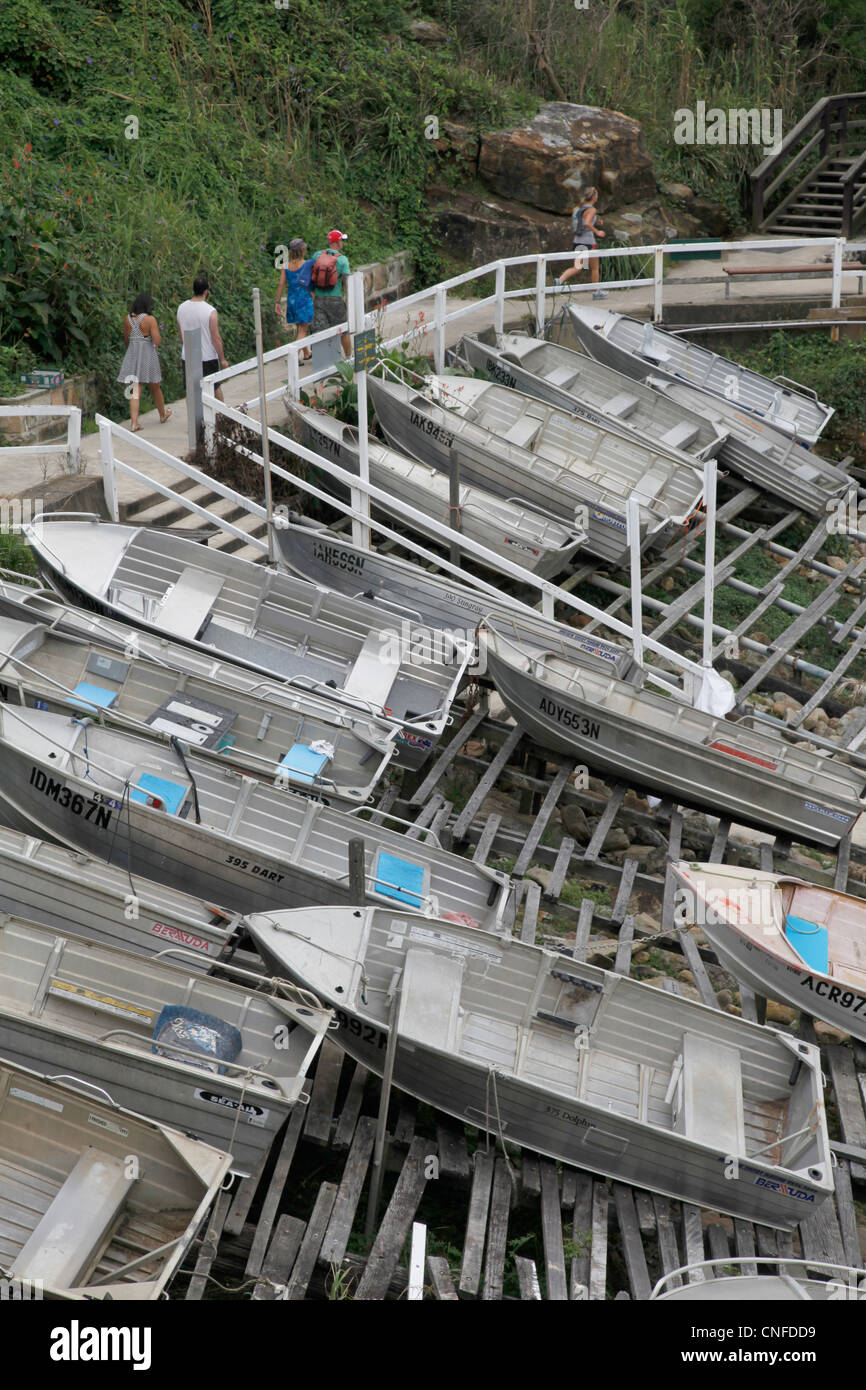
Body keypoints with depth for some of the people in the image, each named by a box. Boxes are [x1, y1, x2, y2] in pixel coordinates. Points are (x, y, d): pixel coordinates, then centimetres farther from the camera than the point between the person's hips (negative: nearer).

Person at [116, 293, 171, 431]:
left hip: (132, 356, 3)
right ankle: (163, 415, 36)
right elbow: (157, 341, -15)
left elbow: (126, 340, 13)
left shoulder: (127, 318, 4)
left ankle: (134, 423, -14)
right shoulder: (150, 319, -10)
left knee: (135, 391, -1)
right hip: (148, 356, -3)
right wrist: (159, 334, 7)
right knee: (155, 388, 17)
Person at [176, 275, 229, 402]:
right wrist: (222, 359, -5)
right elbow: (216, 338, -15)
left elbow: (180, 334, 11)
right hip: (208, 357, -4)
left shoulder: (181, 308, 1)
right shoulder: (210, 311, -16)